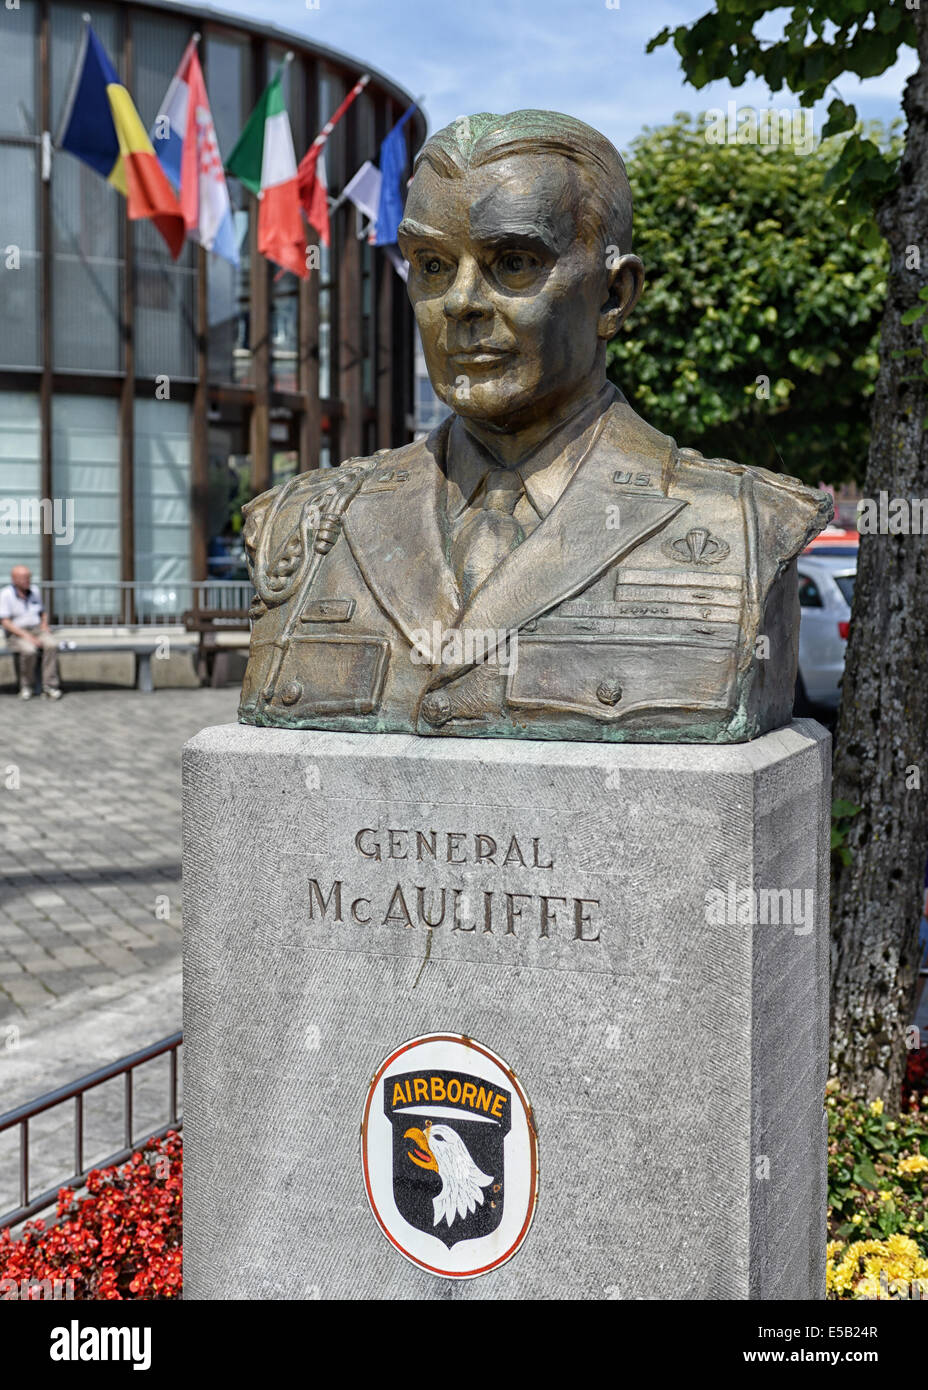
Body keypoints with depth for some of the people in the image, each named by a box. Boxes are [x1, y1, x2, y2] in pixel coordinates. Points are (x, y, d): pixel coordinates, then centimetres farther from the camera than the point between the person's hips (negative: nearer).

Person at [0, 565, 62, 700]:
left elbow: (43, 613, 21)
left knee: (51, 645, -29)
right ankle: (26, 686, -13)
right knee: (29, 650, -36)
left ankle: (49, 685, -25)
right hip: (16, 634, -4)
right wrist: (26, 635, -21)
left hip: (37, 630, 4)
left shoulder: (34, 591, 8)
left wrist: (44, 627, -1)